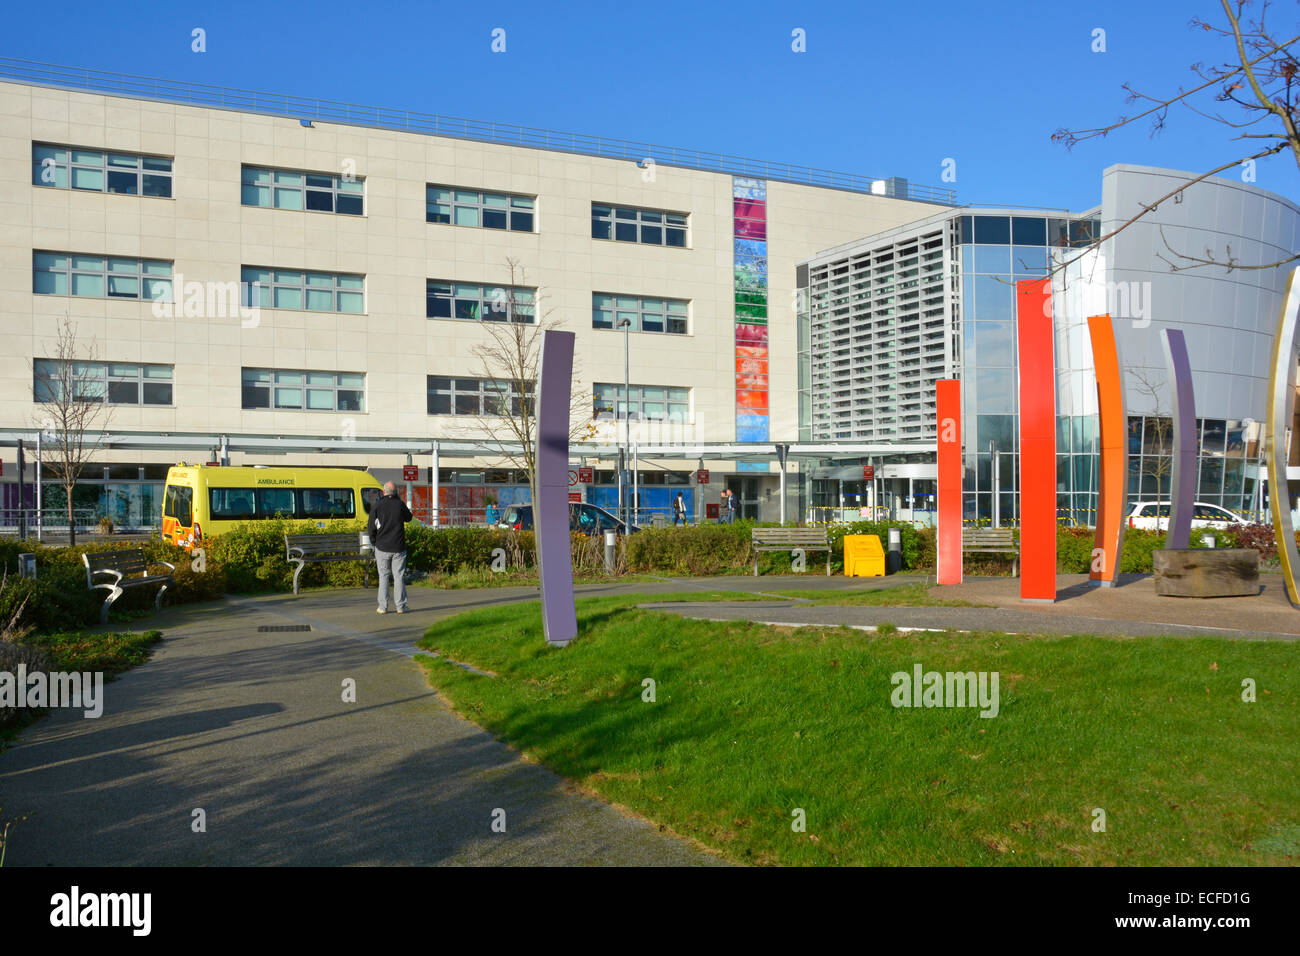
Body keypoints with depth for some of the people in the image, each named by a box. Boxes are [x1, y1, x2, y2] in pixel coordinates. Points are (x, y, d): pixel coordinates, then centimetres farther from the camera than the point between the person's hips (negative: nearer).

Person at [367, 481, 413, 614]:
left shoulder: (376, 506, -5)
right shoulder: (400, 504, -3)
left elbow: (371, 527, -4)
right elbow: (408, 518, 15)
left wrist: (373, 541, 12)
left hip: (382, 547, 0)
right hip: (398, 547, 0)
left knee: (383, 577, 7)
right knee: (399, 576, 5)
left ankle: (383, 607, 6)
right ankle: (401, 606, 3)